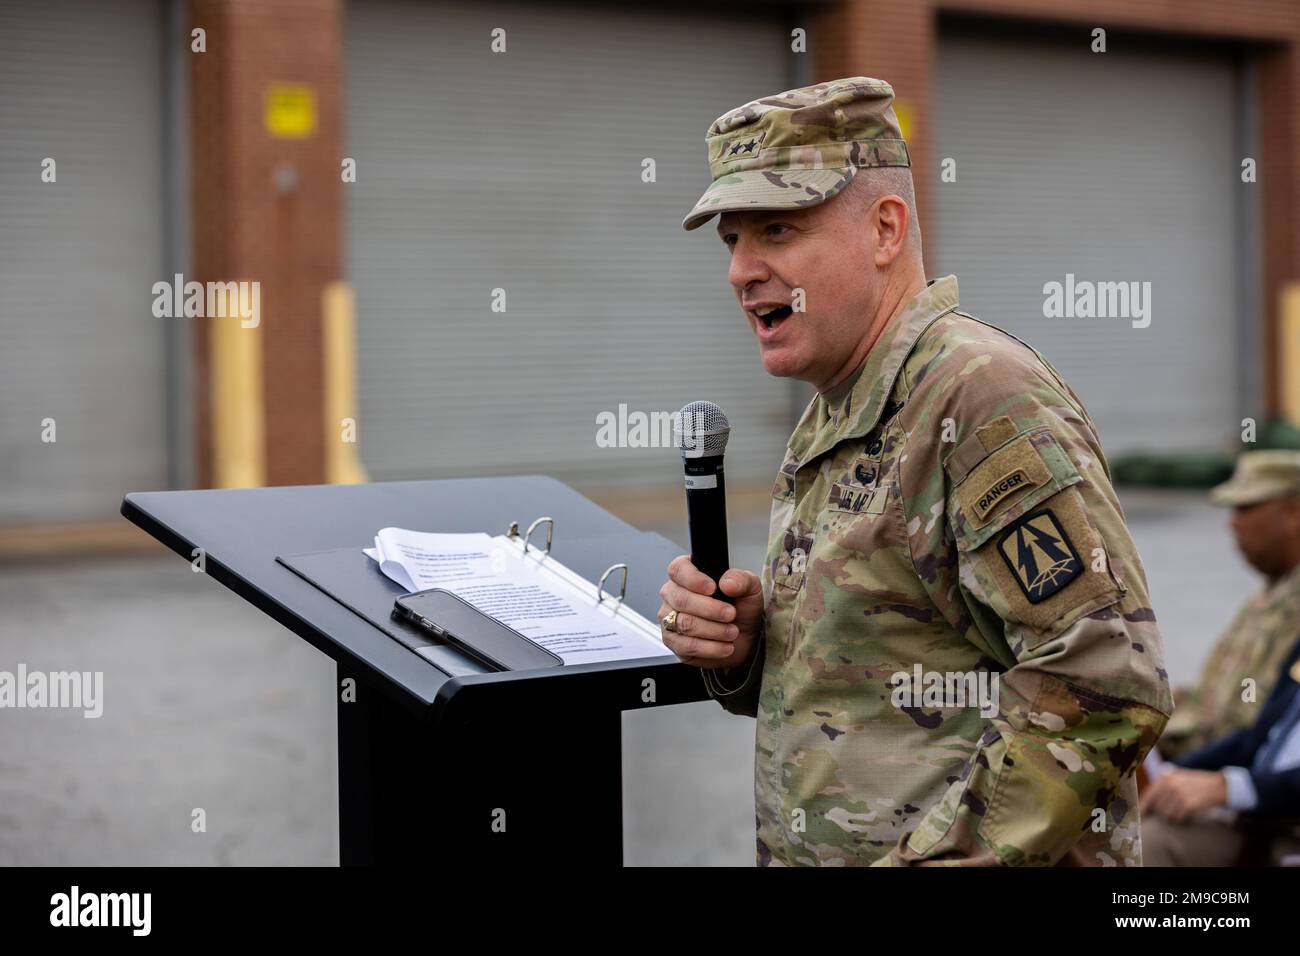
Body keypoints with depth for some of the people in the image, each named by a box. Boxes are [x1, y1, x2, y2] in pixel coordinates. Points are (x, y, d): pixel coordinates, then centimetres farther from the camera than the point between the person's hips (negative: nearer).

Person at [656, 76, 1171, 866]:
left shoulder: (985, 394, -15)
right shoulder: (830, 422, 13)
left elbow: (1107, 685, -22)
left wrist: (932, 858, -21)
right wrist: (739, 644, 1)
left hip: (940, 850, -8)